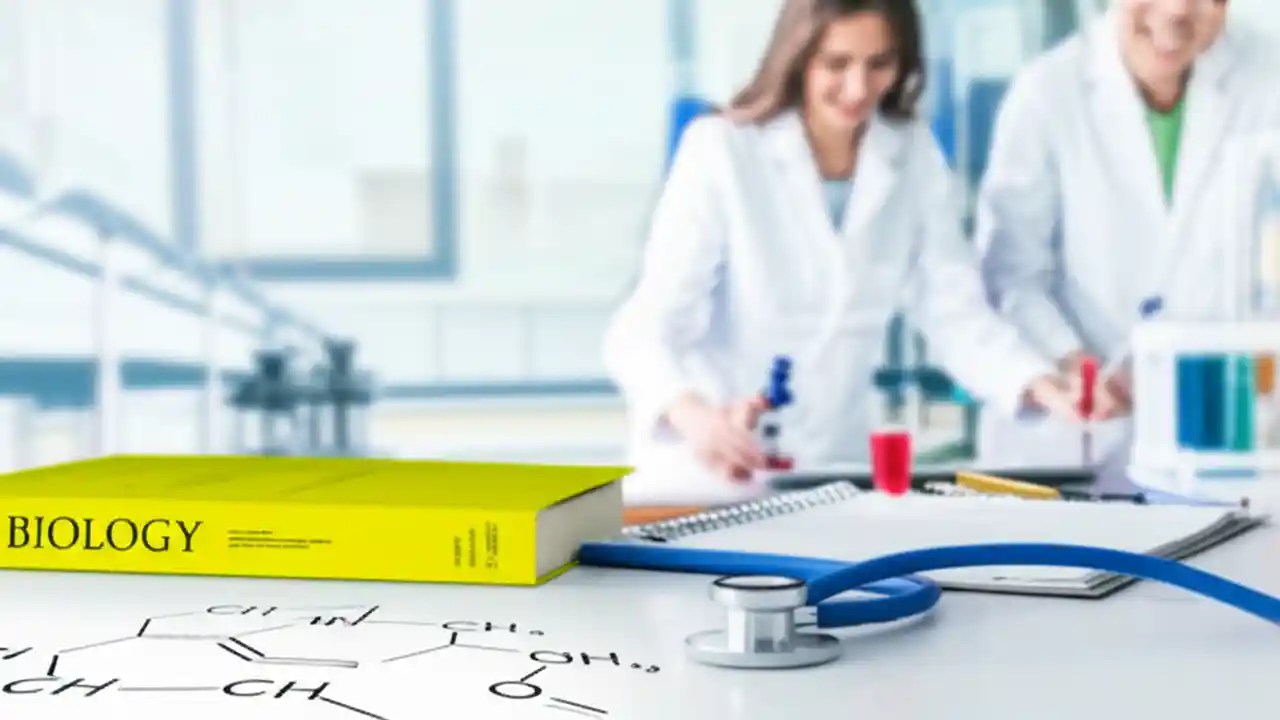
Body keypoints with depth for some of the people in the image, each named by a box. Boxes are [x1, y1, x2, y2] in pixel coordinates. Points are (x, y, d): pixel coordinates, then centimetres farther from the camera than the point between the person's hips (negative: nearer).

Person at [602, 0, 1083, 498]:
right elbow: (644, 329, -19)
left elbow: (956, 314, -1)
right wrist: (693, 415, -39)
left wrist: (1041, 386, -21)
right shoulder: (721, 149, -11)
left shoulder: (914, 154, 2)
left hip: (837, 471, 3)